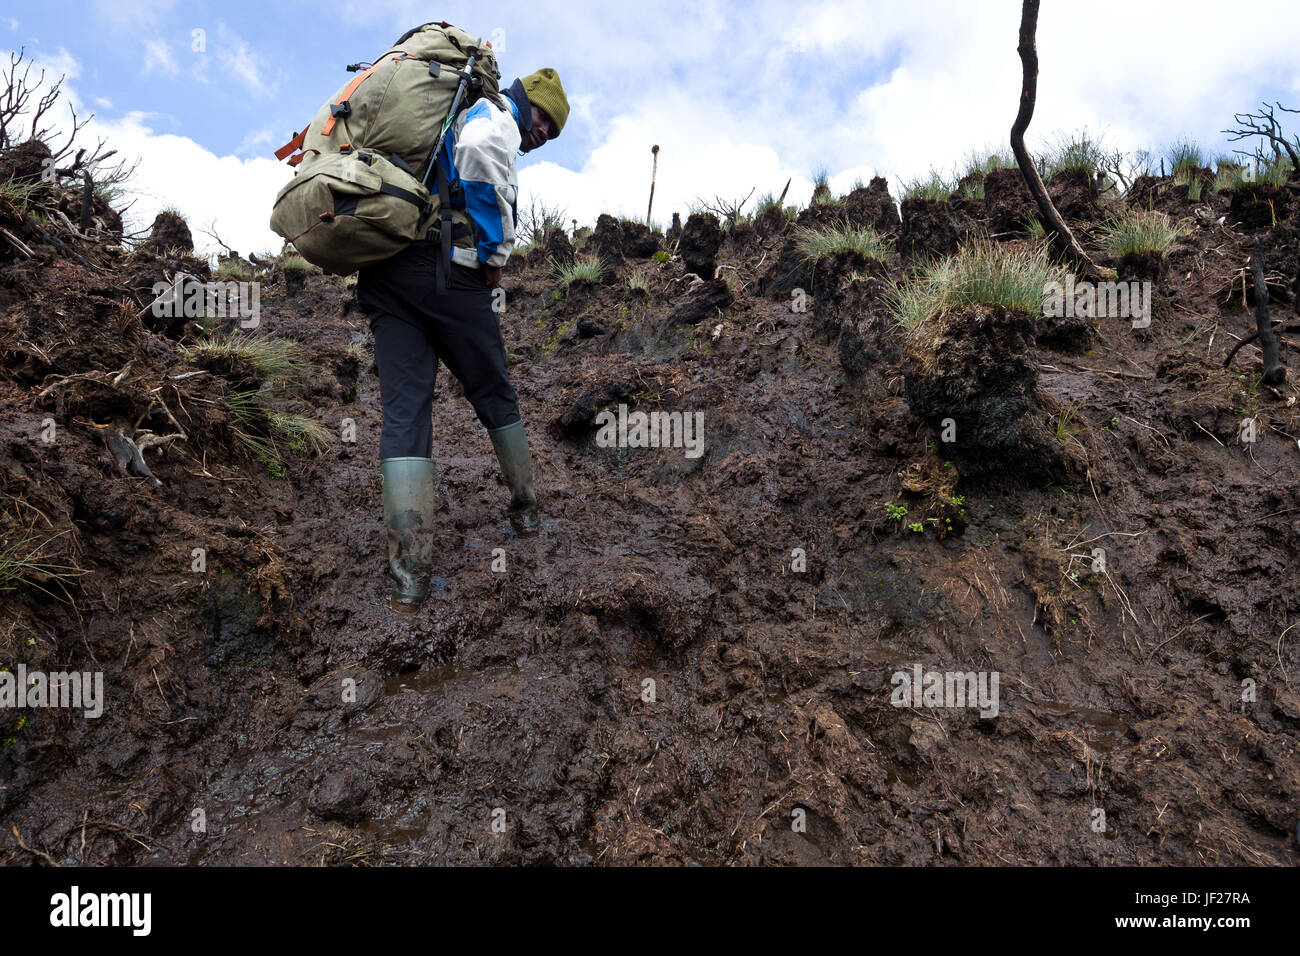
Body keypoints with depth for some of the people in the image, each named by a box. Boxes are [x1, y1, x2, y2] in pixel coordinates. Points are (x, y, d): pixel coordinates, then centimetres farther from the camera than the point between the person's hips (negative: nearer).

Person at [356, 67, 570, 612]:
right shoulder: (497, 114, 6)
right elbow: (478, 148, -20)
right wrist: (496, 252, -12)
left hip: (378, 272, 7)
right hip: (442, 269, -7)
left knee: (403, 410, -2)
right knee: (493, 393, 11)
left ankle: (410, 572, -7)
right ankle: (526, 510, 26)